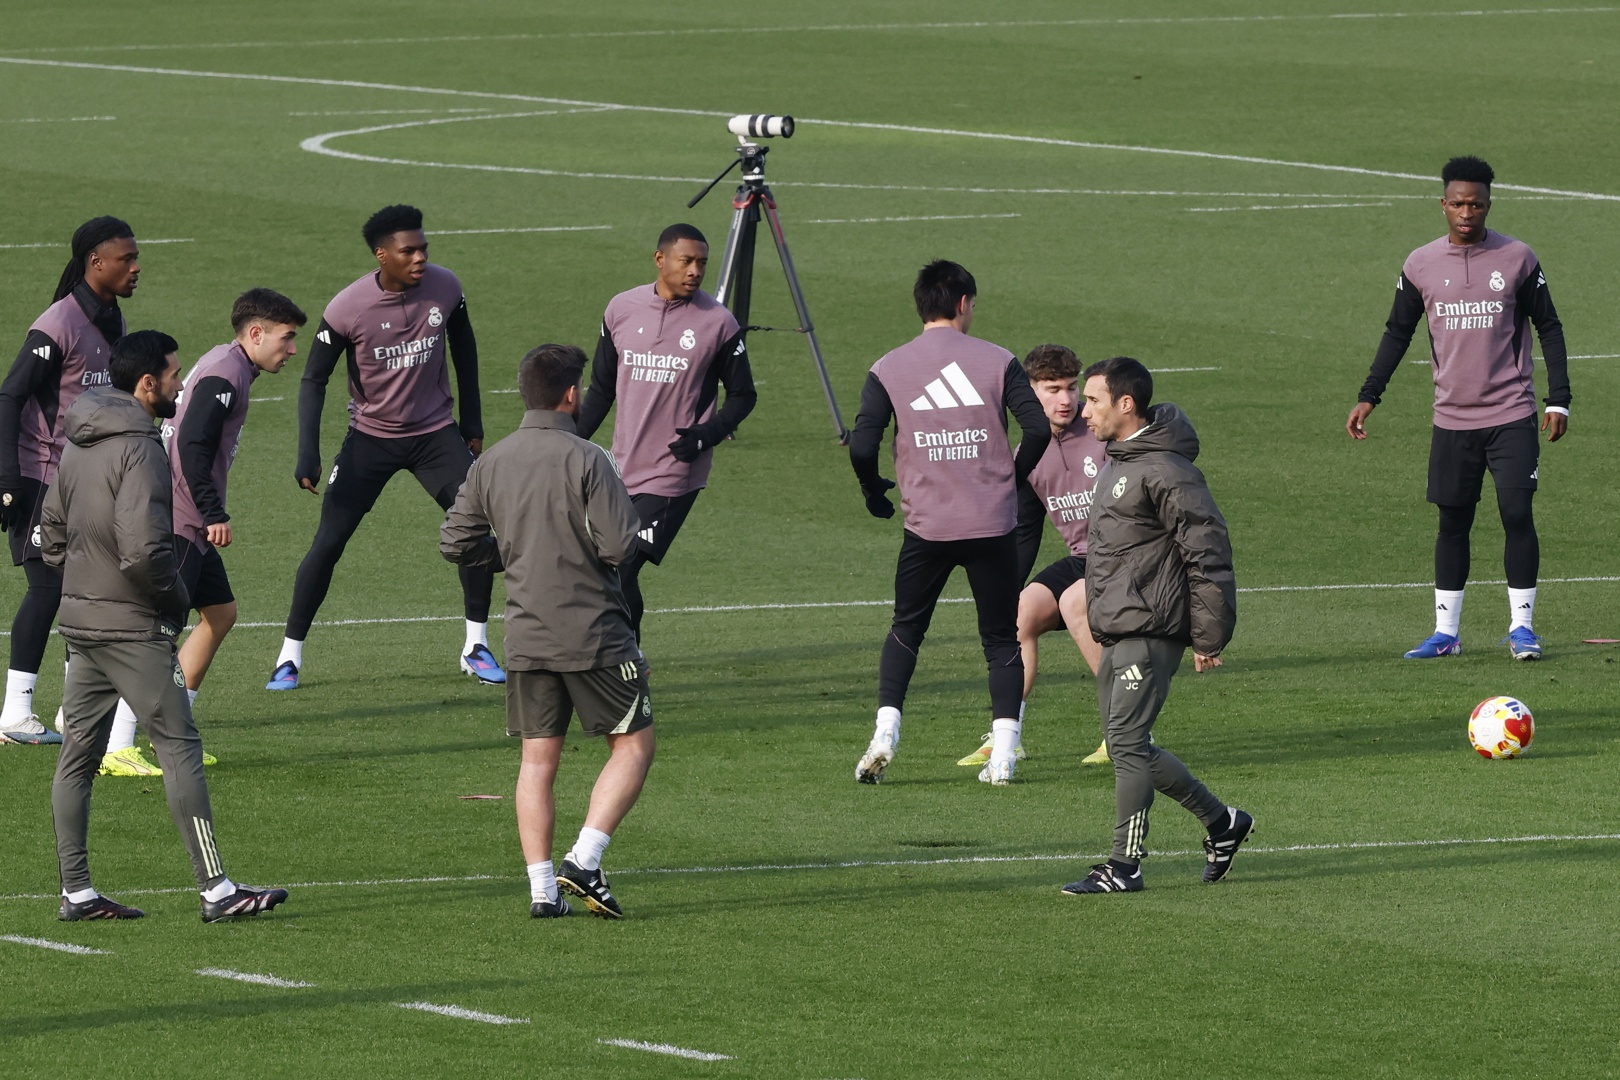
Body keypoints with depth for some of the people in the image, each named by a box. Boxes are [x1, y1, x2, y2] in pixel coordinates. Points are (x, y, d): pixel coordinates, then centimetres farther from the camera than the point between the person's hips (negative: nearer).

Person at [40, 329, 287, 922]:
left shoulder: (79, 445, 11)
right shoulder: (139, 450, -18)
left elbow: (52, 534, 18)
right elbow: (144, 549, -26)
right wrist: (177, 596, -10)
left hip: (80, 621, 9)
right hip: (134, 627, -9)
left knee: (78, 756, 9)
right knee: (180, 748, -5)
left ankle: (76, 891, 12)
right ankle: (216, 890, -5)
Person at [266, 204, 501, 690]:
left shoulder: (444, 288, -11)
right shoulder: (348, 309, -21)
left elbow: (464, 350, 8)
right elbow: (314, 379, -12)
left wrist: (473, 424, 9)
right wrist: (308, 454, -21)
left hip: (435, 433, 3)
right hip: (371, 437, -3)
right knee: (328, 543, -7)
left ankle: (476, 647, 8)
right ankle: (290, 655, 3)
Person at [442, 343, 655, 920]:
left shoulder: (490, 463, 3)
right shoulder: (585, 460, -14)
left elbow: (455, 543, 8)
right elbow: (620, 545, -18)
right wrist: (637, 523, 5)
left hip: (525, 635, 5)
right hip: (594, 633, -5)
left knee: (537, 760, 10)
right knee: (633, 746, 8)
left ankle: (542, 886, 4)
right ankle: (584, 860, -6)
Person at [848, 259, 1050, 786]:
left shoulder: (888, 369, 0)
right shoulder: (997, 361, -1)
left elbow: (862, 445, -8)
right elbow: (1038, 428, -8)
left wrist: (873, 492, 11)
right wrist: (1013, 477, 10)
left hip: (926, 525, 1)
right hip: (993, 524, -1)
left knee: (906, 630, 18)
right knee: (1001, 638, 10)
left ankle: (885, 734, 0)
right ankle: (1003, 755, -1)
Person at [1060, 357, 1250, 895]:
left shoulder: (1164, 470, -15)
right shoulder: (1116, 462, 16)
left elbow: (1209, 551, -16)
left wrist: (1209, 637, -15)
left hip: (1149, 633, -10)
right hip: (1116, 633, 10)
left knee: (1127, 740, -11)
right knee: (1130, 746, 11)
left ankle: (1125, 865, -7)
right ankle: (1221, 821, 24)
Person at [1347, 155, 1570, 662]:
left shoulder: (1517, 258, -1)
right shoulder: (1422, 265, 3)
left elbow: (1548, 328, 4)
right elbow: (1398, 332, 12)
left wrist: (1557, 400, -3)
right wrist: (1368, 396, 5)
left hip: (1512, 416, -2)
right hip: (1452, 419, 2)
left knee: (1518, 515, -8)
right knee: (1452, 523, 5)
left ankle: (1521, 625, 0)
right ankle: (1445, 632, 11)